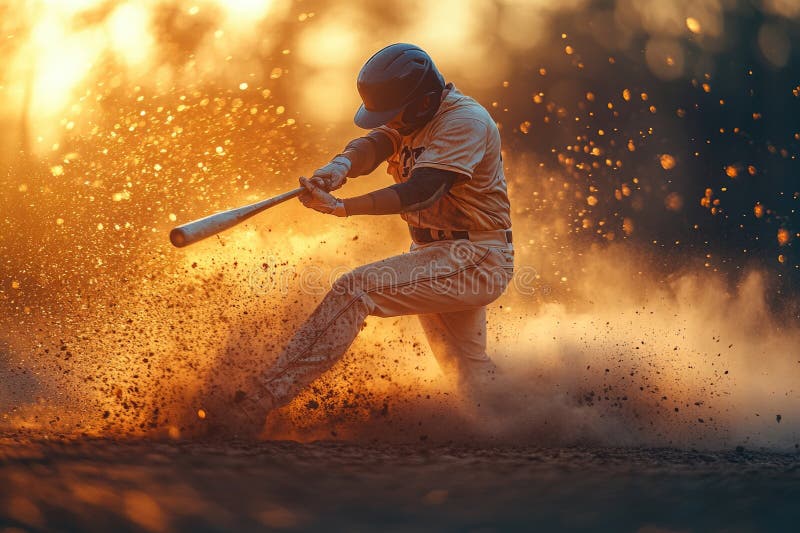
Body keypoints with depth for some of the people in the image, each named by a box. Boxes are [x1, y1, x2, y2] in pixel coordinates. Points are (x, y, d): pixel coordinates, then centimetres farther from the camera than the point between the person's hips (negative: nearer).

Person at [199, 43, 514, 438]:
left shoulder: (465, 121, -18)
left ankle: (258, 404, -28)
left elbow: (422, 191, -30)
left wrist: (342, 208, -39)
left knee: (356, 289, -23)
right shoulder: (410, 118, 10)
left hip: (476, 258, -10)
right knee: (473, 380, 16)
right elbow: (373, 145, -8)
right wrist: (341, 166, -32)